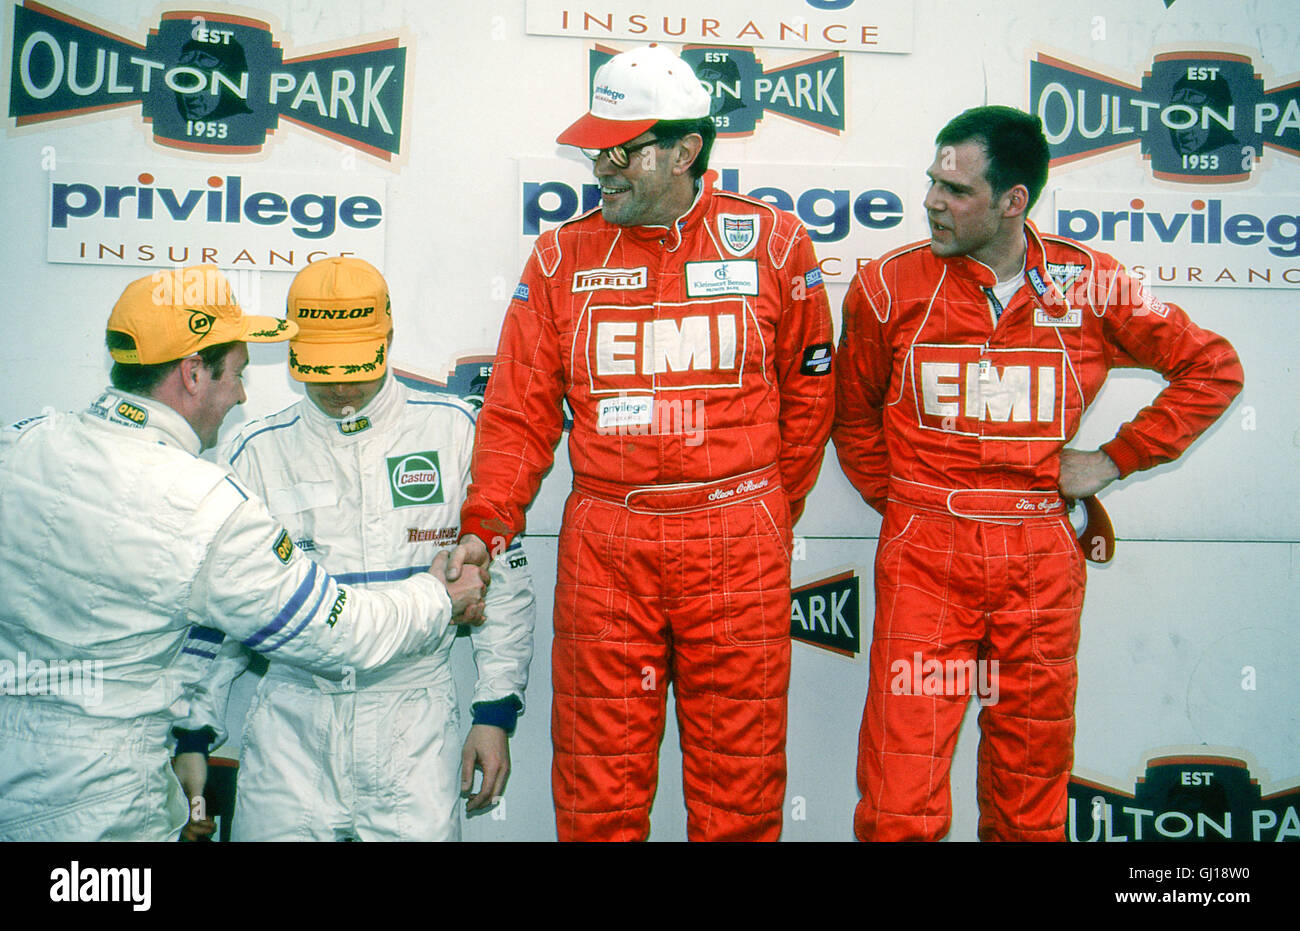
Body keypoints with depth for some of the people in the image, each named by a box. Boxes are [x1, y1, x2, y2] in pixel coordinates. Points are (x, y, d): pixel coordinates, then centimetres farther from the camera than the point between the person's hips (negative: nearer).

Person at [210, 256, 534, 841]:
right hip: (291, 717, 1)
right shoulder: (258, 451, 6)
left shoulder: (453, 432, 3)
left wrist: (496, 712, 1)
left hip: (414, 713, -1)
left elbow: (503, 580, 5)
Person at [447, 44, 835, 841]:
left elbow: (807, 395, 9)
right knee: (598, 781, 7)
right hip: (602, 546, 1)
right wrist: (486, 526, -4)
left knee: (739, 774, 9)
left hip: (737, 549, -1)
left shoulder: (774, 243, 2)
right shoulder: (562, 257, 6)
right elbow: (521, 409, 5)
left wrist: (769, 515, 12)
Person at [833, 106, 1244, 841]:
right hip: (924, 556, -1)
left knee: (1031, 801, 14)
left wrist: (1117, 458, 5)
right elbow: (855, 417, 12)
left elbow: (1214, 368, 11)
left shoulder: (1090, 284, 2)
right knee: (900, 807, -2)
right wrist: (904, 503, 5)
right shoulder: (890, 286, 0)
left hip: (1042, 559, 2)